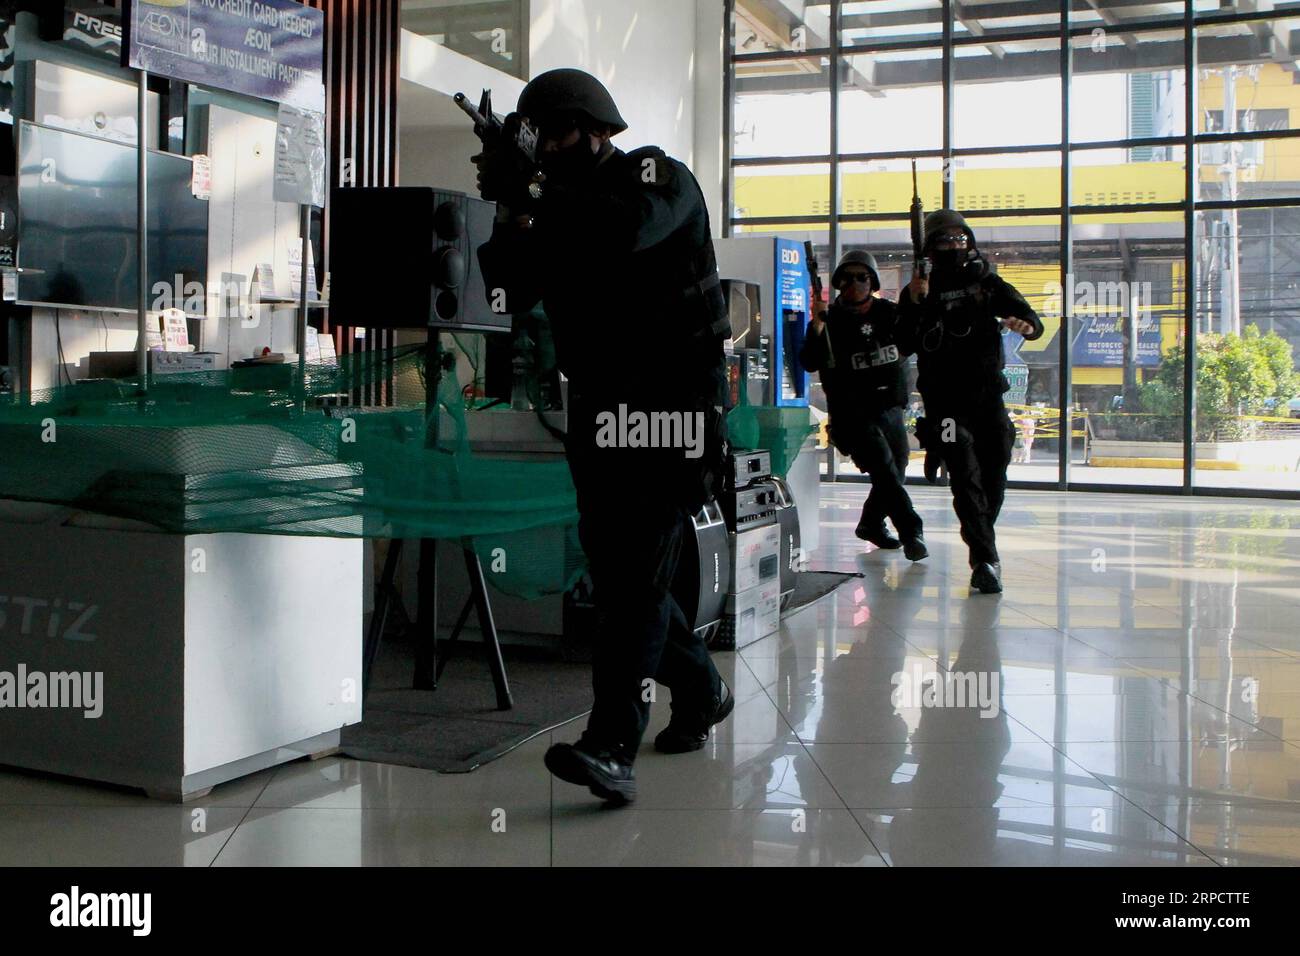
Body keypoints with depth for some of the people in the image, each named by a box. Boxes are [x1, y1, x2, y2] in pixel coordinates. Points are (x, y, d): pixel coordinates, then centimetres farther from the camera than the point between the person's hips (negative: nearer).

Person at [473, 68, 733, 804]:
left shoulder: (661, 177, -4)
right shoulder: (558, 209, 13)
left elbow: (631, 228, -27)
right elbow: (512, 293, 2)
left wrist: (533, 191, -28)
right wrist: (514, 218, -14)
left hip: (671, 405, -7)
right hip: (600, 411, 7)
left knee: (639, 574, -15)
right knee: (615, 576, 10)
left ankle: (613, 751, -19)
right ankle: (701, 693, 31)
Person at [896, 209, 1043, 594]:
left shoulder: (989, 285, 10)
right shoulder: (918, 291, 5)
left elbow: (1032, 321, 1)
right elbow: (905, 345, -6)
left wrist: (1026, 325, -23)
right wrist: (914, 304, -20)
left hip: (988, 399, 3)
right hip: (945, 404, -3)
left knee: (994, 482, 9)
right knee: (966, 480, -14)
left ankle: (982, 547, 30)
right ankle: (985, 561, -16)